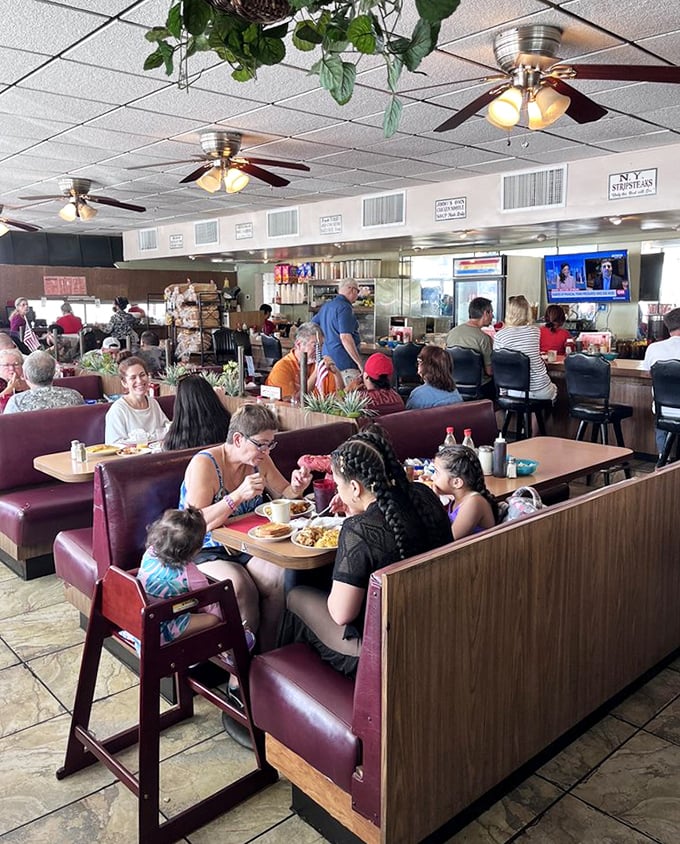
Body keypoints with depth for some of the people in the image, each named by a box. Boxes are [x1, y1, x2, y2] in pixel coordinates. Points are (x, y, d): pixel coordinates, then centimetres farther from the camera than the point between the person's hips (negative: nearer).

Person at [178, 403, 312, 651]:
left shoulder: (260, 459, 2)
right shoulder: (204, 464, -17)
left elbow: (282, 495, 16)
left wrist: (295, 487, -8)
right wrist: (239, 495, -35)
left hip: (244, 546, 5)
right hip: (205, 552, -5)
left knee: (276, 577, -24)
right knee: (240, 587, -32)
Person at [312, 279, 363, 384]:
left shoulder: (325, 307, 15)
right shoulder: (345, 307, -13)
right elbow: (345, 337, -21)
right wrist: (359, 363, -19)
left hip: (328, 360, 10)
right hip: (344, 363, -9)